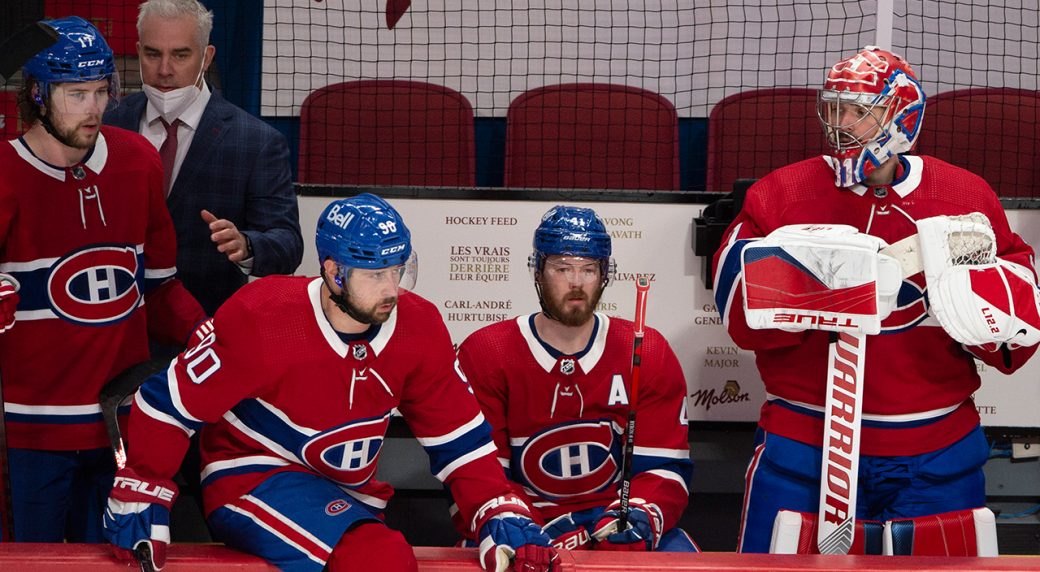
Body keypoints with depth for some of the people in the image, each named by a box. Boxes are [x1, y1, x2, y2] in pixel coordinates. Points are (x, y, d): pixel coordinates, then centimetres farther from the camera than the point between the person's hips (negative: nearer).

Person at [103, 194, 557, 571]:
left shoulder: (419, 329, -5)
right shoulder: (261, 320, -20)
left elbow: (459, 439, 1)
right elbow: (168, 403, -11)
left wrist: (500, 517, -11)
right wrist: (139, 501, -10)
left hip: (347, 497, 7)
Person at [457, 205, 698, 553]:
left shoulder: (650, 355, 2)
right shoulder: (484, 354, -3)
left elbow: (665, 467, 0)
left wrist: (642, 517, -23)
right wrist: (538, 535, -22)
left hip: (615, 521, 2)